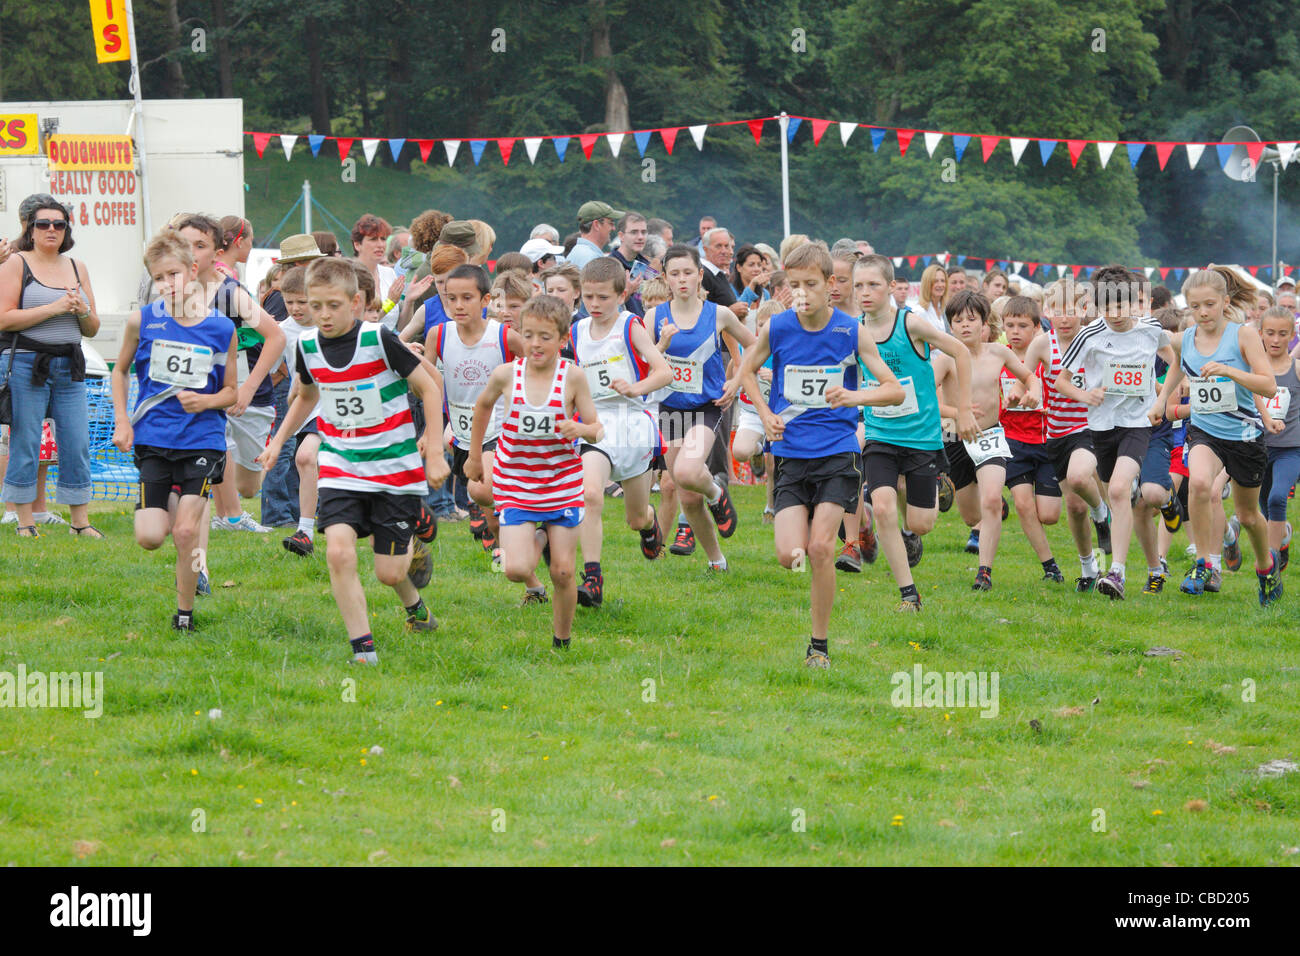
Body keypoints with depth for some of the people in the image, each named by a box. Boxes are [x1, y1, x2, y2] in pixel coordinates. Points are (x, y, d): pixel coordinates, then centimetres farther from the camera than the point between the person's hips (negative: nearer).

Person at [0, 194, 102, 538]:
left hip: (69, 367, 5)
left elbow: (92, 329, 18)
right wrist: (53, 308, -15)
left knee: (77, 443, 2)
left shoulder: (77, 268, 15)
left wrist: (83, 312, -5)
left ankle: (81, 521, 8)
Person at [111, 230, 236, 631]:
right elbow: (120, 370, 14)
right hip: (153, 438, 1)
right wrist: (122, 421, 3)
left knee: (185, 532, -9)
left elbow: (231, 392, 9)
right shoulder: (143, 320, -2)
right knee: (150, 538, -6)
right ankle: (159, 503, 31)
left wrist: (206, 401, -13)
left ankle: (184, 612, 10)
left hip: (202, 440, -1)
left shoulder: (222, 329, -2)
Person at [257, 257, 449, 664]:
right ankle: (363, 647, -11)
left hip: (396, 468, -3)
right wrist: (278, 441, 16)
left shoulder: (379, 340, -15)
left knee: (389, 572, -1)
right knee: (339, 551, -20)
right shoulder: (307, 346, -1)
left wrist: (435, 451, -10)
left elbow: (429, 389, -6)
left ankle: (413, 602, 38)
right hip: (340, 468, 3)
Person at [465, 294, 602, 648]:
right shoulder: (506, 374, -10)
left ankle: (562, 642, 25)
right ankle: (535, 541, 22)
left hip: (562, 483, 0)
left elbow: (597, 429, -4)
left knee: (563, 573, 1)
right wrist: (475, 455, 19)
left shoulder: (572, 377, -12)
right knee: (515, 569, -14)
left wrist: (579, 429, -28)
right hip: (515, 484, 0)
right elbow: (483, 406, 12)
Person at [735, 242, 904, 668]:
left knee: (820, 547, -12)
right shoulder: (776, 328, -2)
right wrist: (766, 415, 2)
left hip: (838, 452, -2)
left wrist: (855, 396, -23)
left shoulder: (852, 332, -5)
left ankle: (820, 644, 1)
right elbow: (746, 370, 17)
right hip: (791, 453, 2)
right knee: (790, 556, -12)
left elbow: (895, 389, -3)